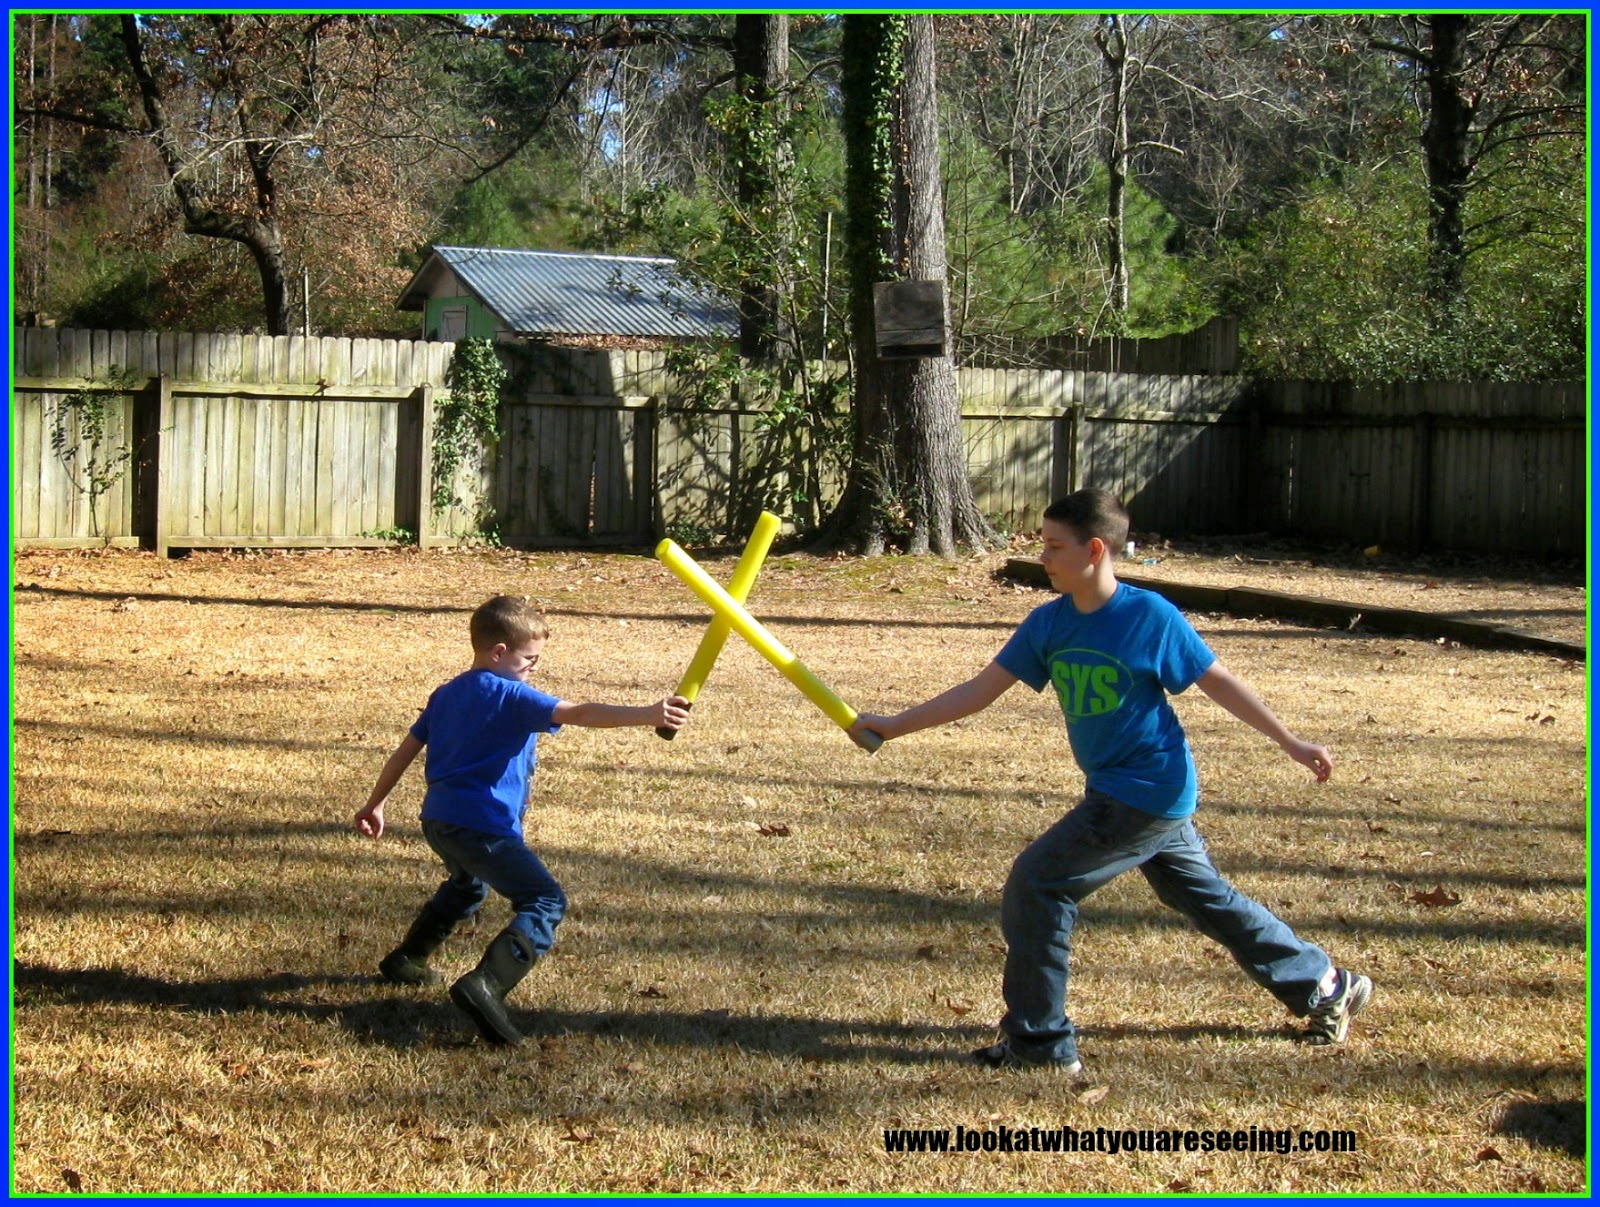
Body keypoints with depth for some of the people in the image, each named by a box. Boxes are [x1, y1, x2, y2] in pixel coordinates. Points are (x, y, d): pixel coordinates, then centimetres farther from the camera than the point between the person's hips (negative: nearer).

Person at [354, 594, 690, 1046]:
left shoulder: (445, 695, 17)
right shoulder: (509, 697, -8)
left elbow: (405, 750, 22)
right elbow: (578, 714, -21)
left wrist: (375, 804, 32)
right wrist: (648, 715, -28)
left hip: (437, 819, 9)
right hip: (482, 825, -9)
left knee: (468, 886, 37)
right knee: (545, 902, -10)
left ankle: (406, 960, 48)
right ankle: (486, 984, -30)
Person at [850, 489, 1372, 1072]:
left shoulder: (1149, 616, -16)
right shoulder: (1048, 624, 2)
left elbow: (1218, 681, -8)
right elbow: (980, 690, 2)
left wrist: (1291, 744, -4)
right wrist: (896, 725, -5)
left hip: (1146, 792, -8)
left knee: (1035, 886, -11)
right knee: (1205, 897, 20)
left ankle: (1039, 1039, -1)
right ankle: (1324, 986, 33)